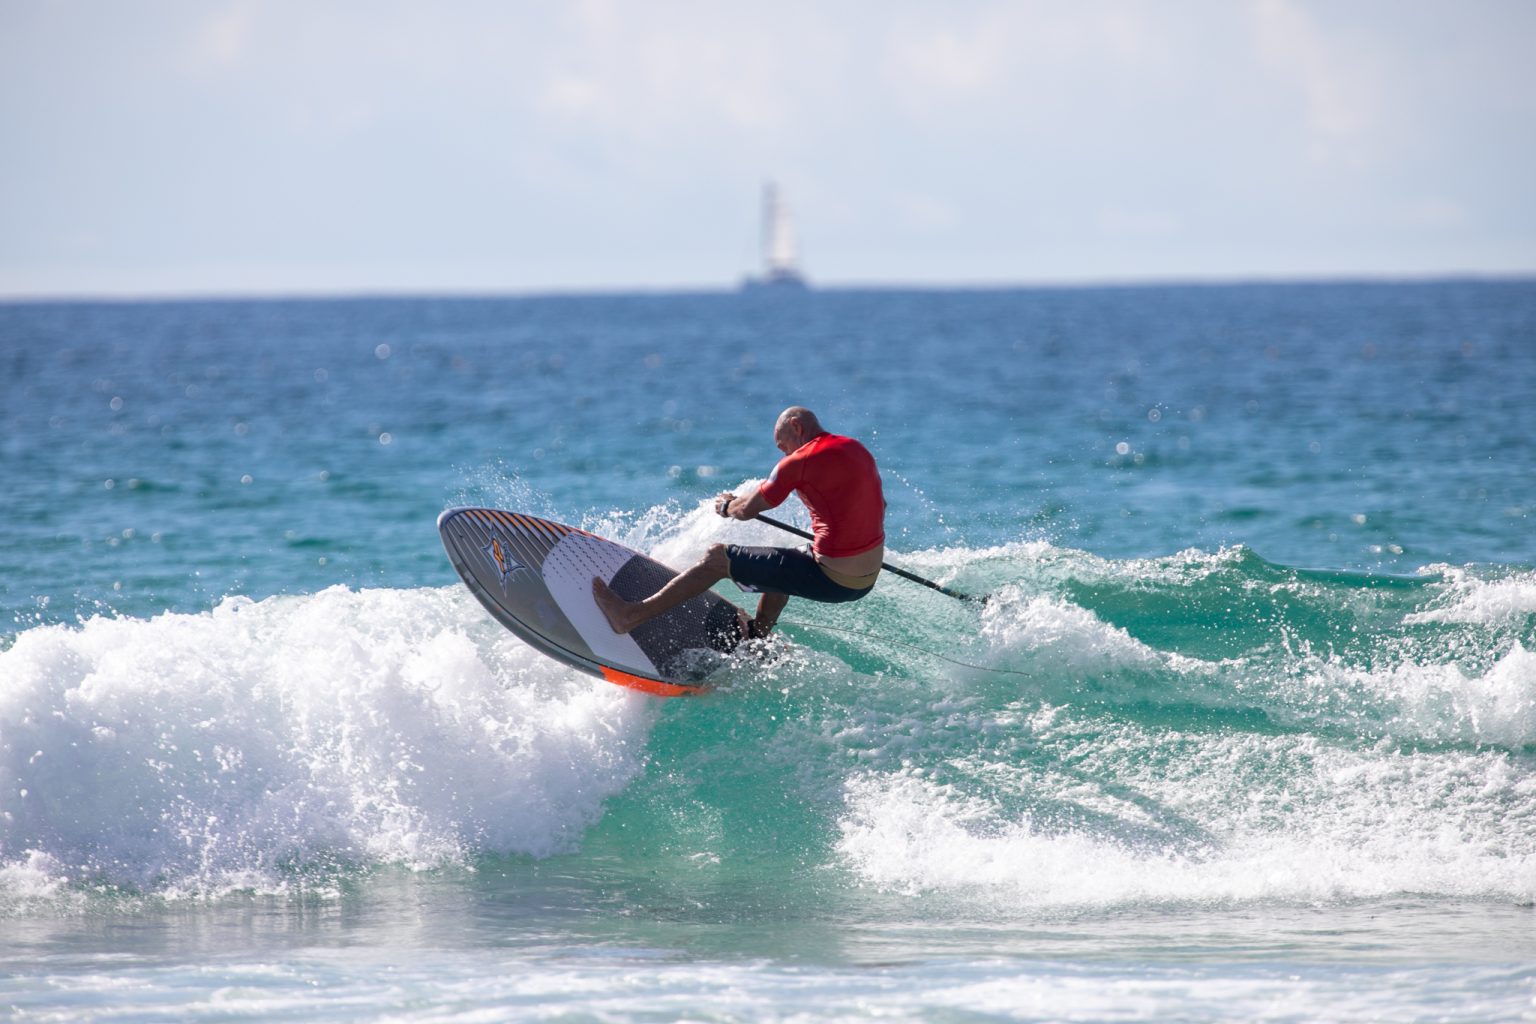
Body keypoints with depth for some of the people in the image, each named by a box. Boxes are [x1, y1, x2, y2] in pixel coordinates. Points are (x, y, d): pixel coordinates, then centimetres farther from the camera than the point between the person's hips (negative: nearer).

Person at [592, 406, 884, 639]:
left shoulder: (800, 461, -13)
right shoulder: (857, 449, 11)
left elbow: (747, 510, -3)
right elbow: (879, 505, 27)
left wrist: (726, 506, 19)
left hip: (831, 579, -8)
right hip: (869, 579, 8)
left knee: (718, 558, 0)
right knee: (783, 562, 38)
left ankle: (631, 615, 0)